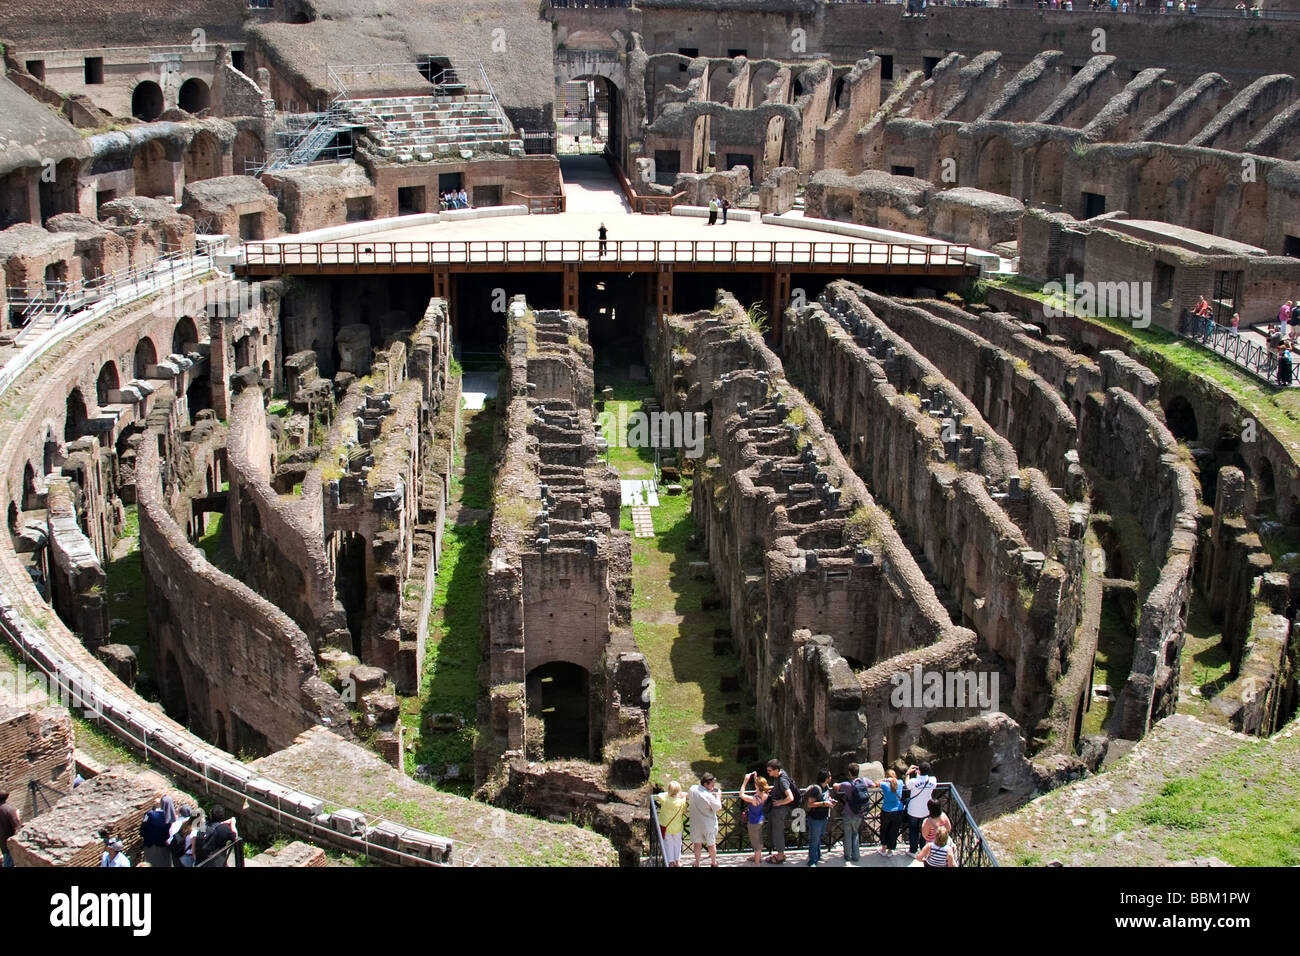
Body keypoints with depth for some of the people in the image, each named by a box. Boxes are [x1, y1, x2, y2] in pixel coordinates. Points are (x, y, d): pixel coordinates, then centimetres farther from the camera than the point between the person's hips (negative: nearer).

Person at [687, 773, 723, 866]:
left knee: (697, 843, 21)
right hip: (708, 824, -4)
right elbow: (718, 807, -18)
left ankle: (697, 863, 33)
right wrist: (717, 795, -6)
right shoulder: (709, 796, -30)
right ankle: (713, 863, 36)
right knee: (711, 844, 18)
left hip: (696, 823, 4)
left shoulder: (692, 789, -12)